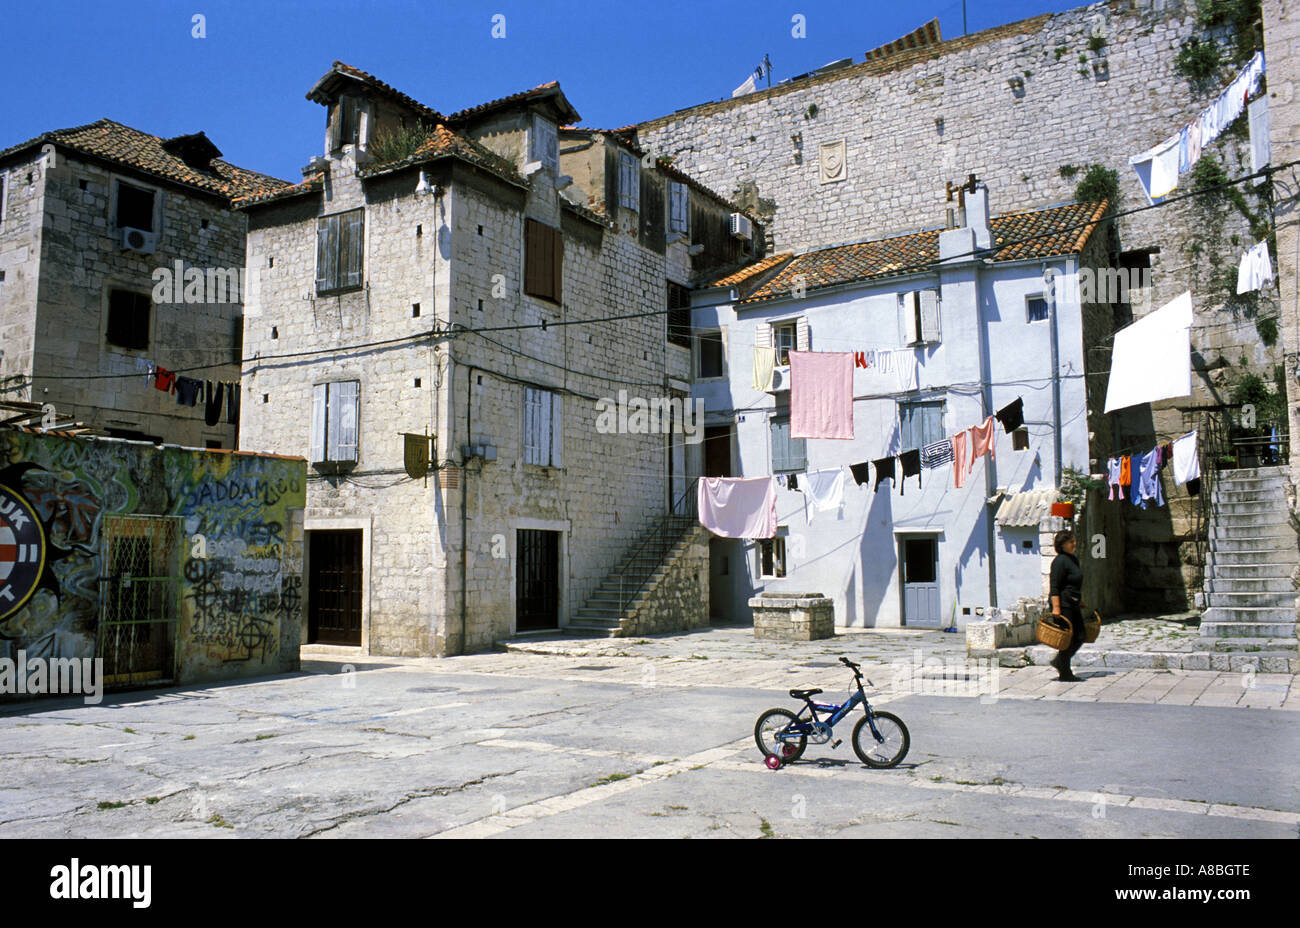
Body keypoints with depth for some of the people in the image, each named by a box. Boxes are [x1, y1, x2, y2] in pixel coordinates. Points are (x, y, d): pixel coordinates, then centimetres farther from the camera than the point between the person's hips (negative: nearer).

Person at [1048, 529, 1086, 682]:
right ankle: (1065, 673, 8)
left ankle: (1059, 662, 24)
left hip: (1073, 605, 10)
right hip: (1063, 604, -10)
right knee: (1067, 637, -3)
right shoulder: (1060, 561, -15)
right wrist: (1056, 608, -24)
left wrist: (1079, 602, 26)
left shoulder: (1073, 559, 15)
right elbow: (1054, 587, -19)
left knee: (1080, 635, 10)